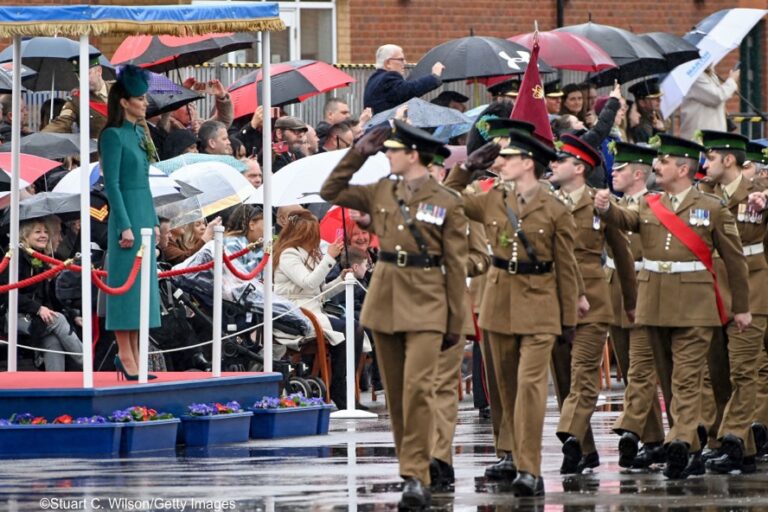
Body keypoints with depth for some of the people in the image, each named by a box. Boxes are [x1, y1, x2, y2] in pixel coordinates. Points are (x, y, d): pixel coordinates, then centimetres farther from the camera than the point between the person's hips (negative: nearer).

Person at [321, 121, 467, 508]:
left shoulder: (446, 202, -3)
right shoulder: (381, 193, 9)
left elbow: (456, 266, -1)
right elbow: (331, 191, 15)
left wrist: (455, 321, -3)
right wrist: (358, 153, 6)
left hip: (425, 305, -5)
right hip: (384, 302, 5)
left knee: (417, 388, -16)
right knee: (395, 392, 7)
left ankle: (416, 477, -16)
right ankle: (410, 466, 16)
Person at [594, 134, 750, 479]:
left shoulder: (712, 208, 2)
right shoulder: (649, 205, 13)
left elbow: (734, 259, 4)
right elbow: (624, 220, -4)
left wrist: (741, 307, 4)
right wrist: (606, 208, -27)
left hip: (693, 305, -5)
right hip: (654, 304, 5)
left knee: (687, 379, -14)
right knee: (668, 380, 9)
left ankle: (681, 443, -26)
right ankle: (692, 451, 17)